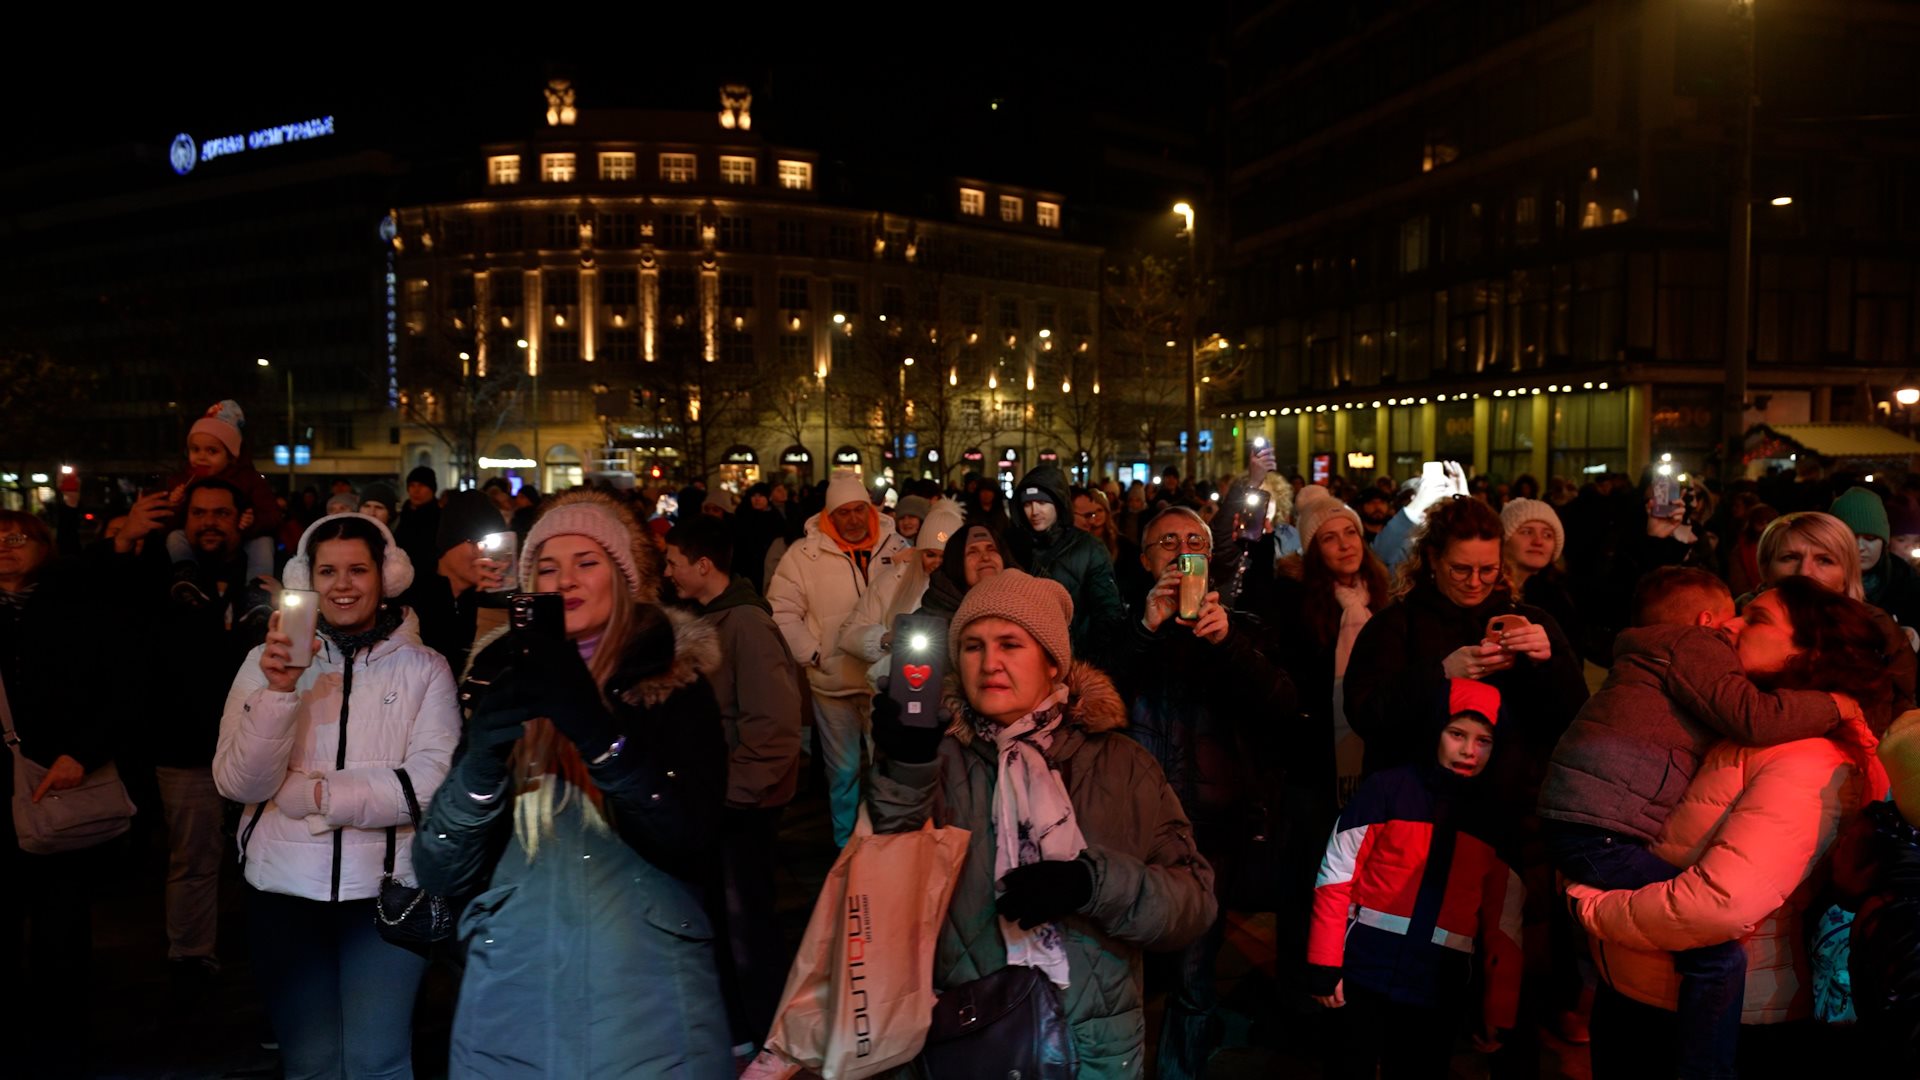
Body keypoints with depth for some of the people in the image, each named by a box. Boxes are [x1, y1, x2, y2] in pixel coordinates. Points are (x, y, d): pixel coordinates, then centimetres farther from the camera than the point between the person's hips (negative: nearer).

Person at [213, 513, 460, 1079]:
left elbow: (434, 781, -11)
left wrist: (319, 794, -14)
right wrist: (278, 691, -21)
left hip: (387, 886, -1)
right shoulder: (269, 660, 3)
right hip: (285, 888, 2)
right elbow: (239, 783, -7)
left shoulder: (424, 667, -1)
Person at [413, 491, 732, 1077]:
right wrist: (481, 757, -21)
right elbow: (441, 874, -4)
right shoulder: (508, 683, 4)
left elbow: (692, 849, -15)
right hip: (511, 1009, 2)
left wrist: (598, 732, -25)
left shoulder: (674, 685, -2)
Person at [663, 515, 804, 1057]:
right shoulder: (706, 619, 8)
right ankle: (734, 1027, 33)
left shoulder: (746, 624, -19)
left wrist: (730, 788, -18)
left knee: (745, 924, 4)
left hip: (741, 805, -8)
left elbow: (775, 726, -23)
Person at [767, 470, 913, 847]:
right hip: (834, 684, -1)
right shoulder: (804, 554, -6)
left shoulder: (896, 547, 0)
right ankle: (846, 847, 29)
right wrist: (815, 655, -10)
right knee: (844, 770, 12)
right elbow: (782, 612, -5)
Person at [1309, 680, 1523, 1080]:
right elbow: (1337, 876, -4)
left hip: (1439, 990, 2)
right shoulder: (1388, 788, -4)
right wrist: (1325, 962, -8)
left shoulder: (1495, 818, 5)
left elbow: (1503, 923, 7)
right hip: (1366, 974, -2)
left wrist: (1498, 1012, 6)